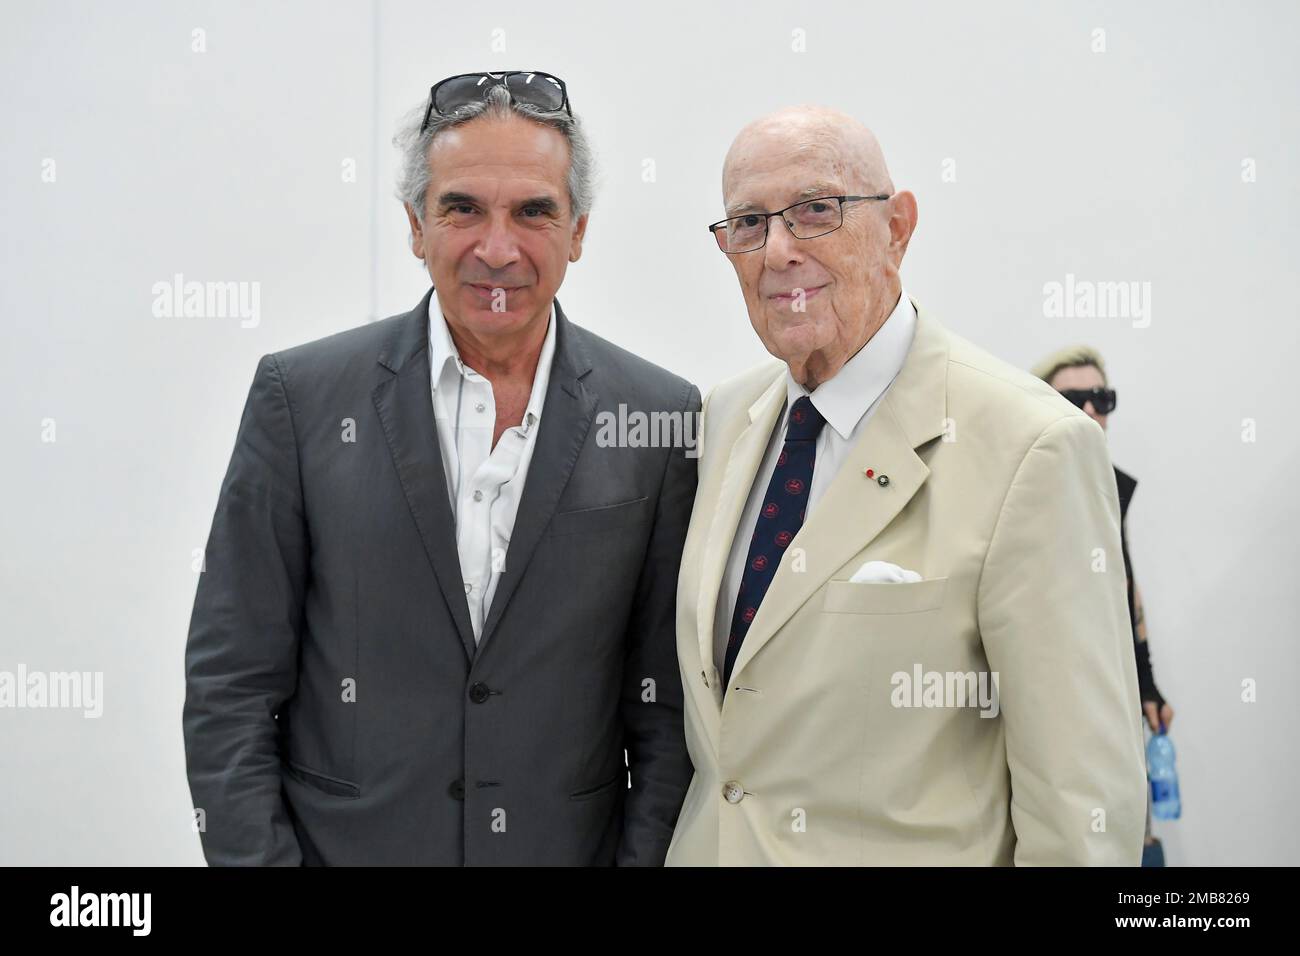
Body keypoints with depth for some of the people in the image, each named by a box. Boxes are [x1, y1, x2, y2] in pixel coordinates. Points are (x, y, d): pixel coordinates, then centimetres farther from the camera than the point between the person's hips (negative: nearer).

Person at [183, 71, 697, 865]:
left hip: (574, 845, 1)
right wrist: (257, 855, -10)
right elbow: (231, 682, -4)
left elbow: (667, 698, -1)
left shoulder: (664, 416, -4)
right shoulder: (302, 397, -6)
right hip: (343, 842, 0)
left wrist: (645, 854, -7)